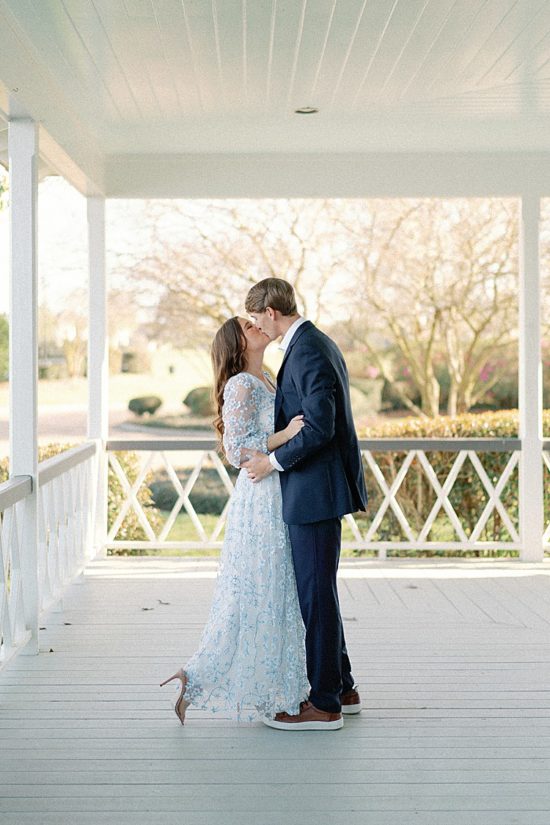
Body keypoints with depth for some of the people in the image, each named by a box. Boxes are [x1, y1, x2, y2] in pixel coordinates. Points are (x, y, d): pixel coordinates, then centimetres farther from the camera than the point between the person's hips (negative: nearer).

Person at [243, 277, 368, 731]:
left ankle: (324, 705, 7)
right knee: (316, 590, 18)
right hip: (317, 489, 11)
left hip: (316, 491, -11)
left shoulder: (306, 352, -17)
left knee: (316, 593, -3)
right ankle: (342, 688, 28)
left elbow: (319, 428, -24)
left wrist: (274, 461, -14)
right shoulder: (316, 342, 15)